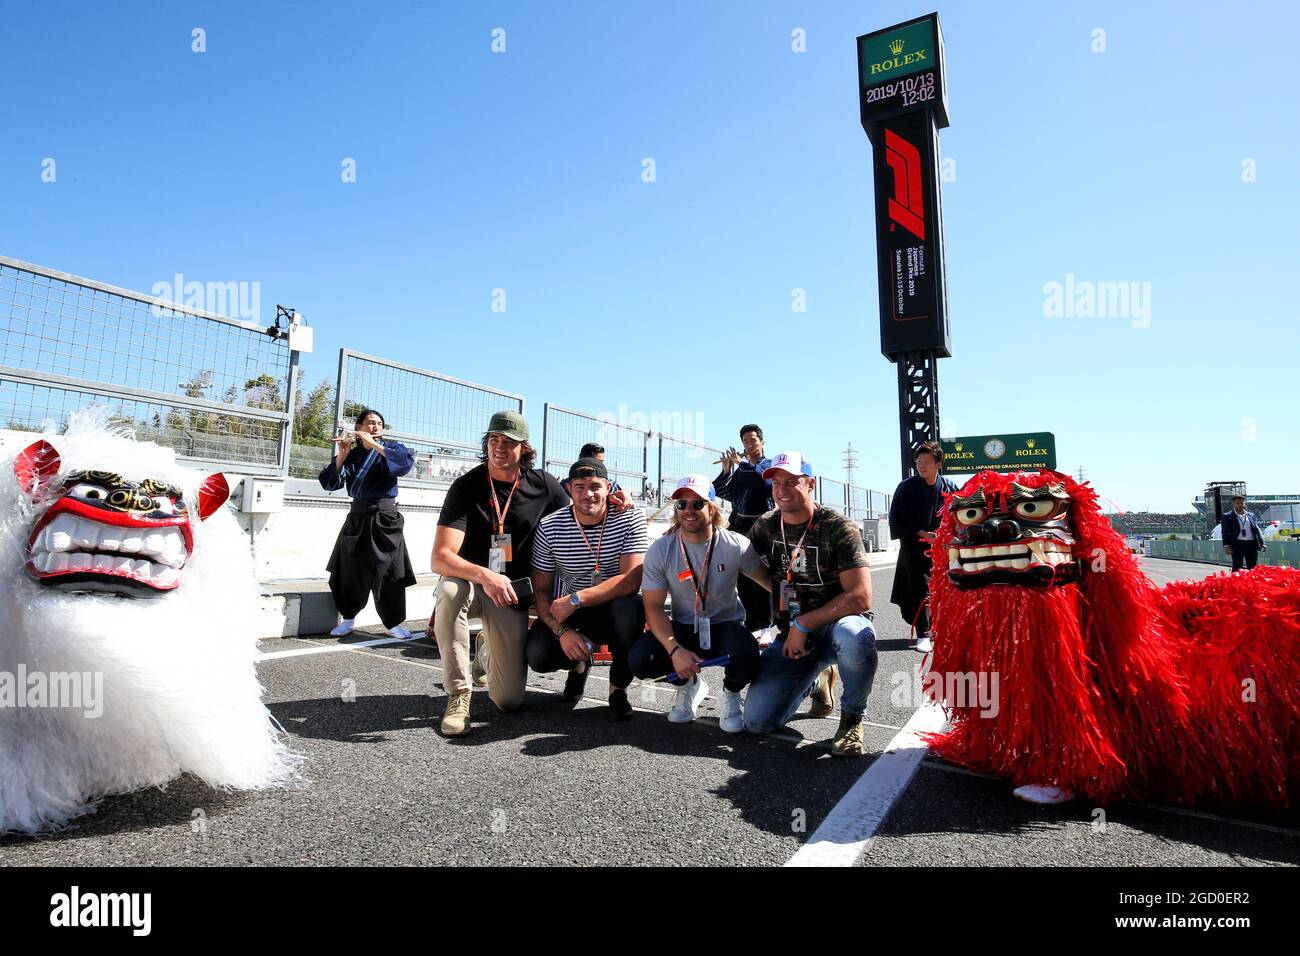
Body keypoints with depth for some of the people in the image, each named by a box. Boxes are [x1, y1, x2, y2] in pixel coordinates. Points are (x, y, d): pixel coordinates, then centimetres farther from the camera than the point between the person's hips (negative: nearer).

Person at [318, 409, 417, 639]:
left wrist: (374, 444, -21)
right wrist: (342, 454, -14)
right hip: (357, 517, 3)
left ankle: (394, 623, 7)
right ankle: (348, 618, 23)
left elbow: (405, 462, -19)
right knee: (350, 571, 6)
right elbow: (329, 483, -2)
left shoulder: (392, 447, 5)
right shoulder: (351, 454, 10)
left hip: (385, 516, -2)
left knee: (388, 571, -2)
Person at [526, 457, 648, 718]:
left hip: (614, 609, -1)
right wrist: (561, 631, -22)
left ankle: (618, 687, -7)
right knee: (537, 655, -25)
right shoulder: (549, 528, -9)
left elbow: (632, 579, -23)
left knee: (630, 608, -36)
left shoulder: (630, 519, -14)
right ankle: (579, 663, 15)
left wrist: (575, 599, -30)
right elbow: (540, 590, -5)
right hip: (569, 612, 2)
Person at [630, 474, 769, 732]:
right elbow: (653, 606, -10)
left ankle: (731, 693, 7)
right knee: (640, 659, -24)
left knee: (746, 658, -34)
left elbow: (771, 583, 1)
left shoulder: (736, 546, -12)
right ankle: (690, 685, 11)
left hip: (726, 626, -1)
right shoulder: (660, 551, -10)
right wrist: (675, 650, -23)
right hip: (683, 629, 2)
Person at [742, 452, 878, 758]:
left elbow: (860, 597, -20)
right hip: (792, 634, 4)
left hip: (838, 622, -4)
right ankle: (812, 680, 22)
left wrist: (803, 624, -20)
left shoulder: (838, 528, -13)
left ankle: (852, 717, -10)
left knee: (853, 637, -42)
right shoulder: (765, 527, 2)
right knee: (757, 721, -10)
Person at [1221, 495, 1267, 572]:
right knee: (1237, 568, -4)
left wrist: (1262, 543, 5)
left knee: (1252, 568, 7)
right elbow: (1225, 532, -1)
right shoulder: (1228, 516, 3)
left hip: (1252, 544, 4)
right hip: (1237, 544, -4)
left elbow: (1257, 530, 15)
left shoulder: (1251, 515, 16)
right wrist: (1226, 546, -11)